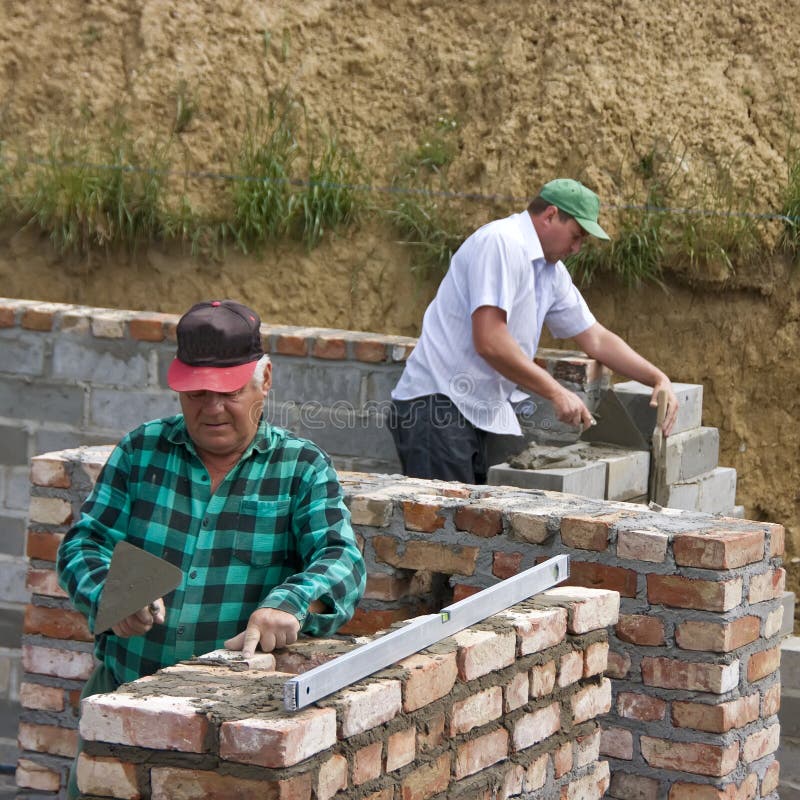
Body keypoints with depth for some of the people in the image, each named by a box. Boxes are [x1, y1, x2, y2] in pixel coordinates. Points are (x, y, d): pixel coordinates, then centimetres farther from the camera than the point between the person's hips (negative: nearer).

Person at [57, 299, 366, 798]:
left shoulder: (303, 469, 7)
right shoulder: (141, 451, 12)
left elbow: (340, 561, -5)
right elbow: (84, 544, 9)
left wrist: (288, 606, -27)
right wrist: (108, 595, -15)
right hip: (126, 692, 2)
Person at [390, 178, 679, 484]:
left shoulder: (552, 273, 14)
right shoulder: (501, 243, -16)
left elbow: (596, 339, 24)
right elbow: (489, 341, -24)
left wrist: (659, 379, 13)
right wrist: (556, 393, -17)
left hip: (487, 411, 9)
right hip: (436, 403, -9)